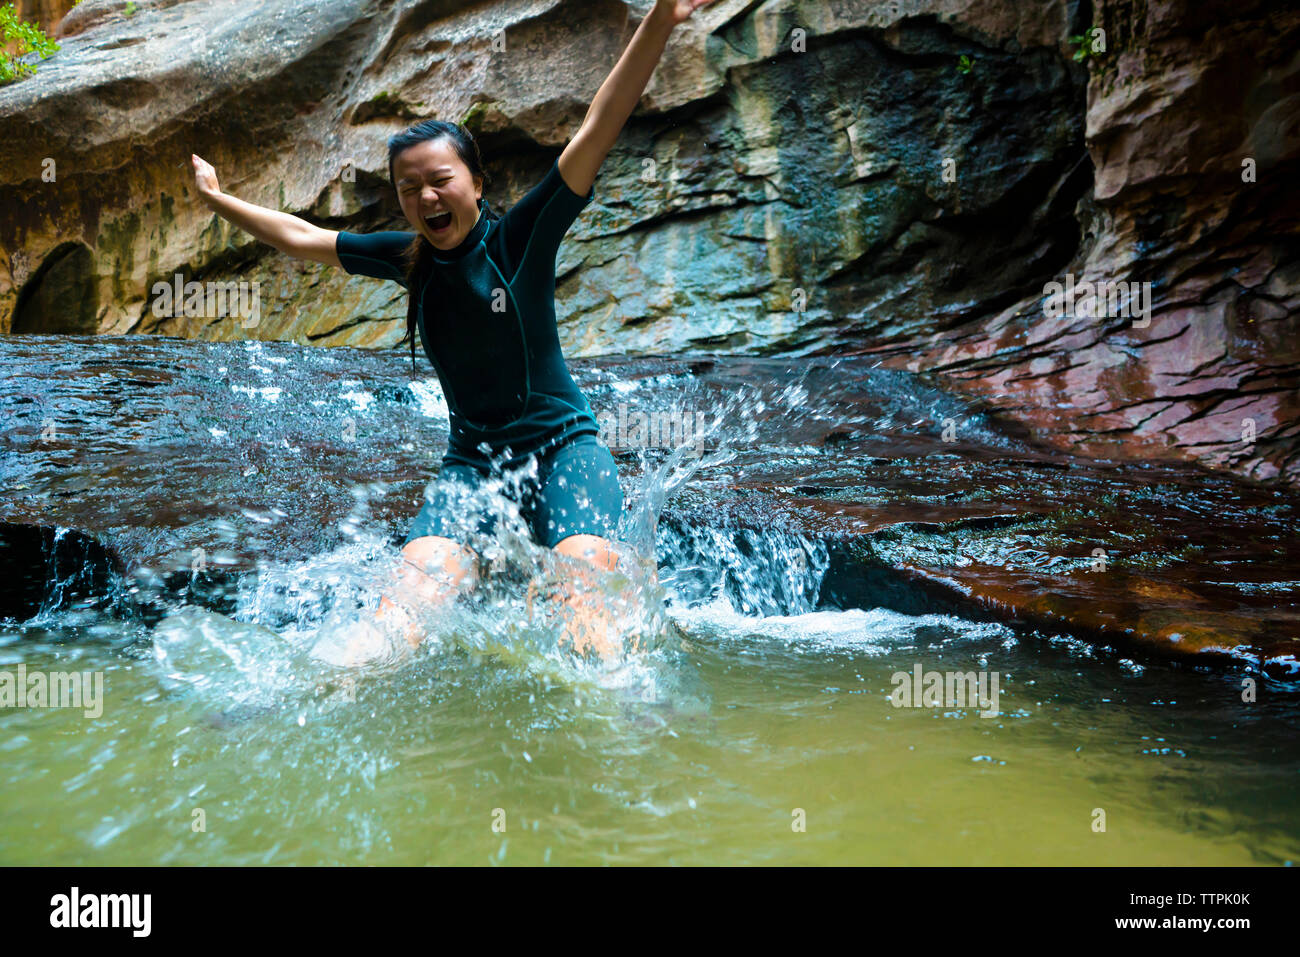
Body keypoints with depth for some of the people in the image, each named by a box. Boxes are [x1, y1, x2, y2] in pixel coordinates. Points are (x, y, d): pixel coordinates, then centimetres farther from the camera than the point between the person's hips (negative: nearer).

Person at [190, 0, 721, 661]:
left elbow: (597, 132, -15)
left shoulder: (520, 238, -4)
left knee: (586, 601, -29)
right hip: (472, 460, 1)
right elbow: (301, 238, 24)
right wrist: (218, 200, 34)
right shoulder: (408, 259, 9)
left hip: (562, 445, 0)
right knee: (411, 597, -25)